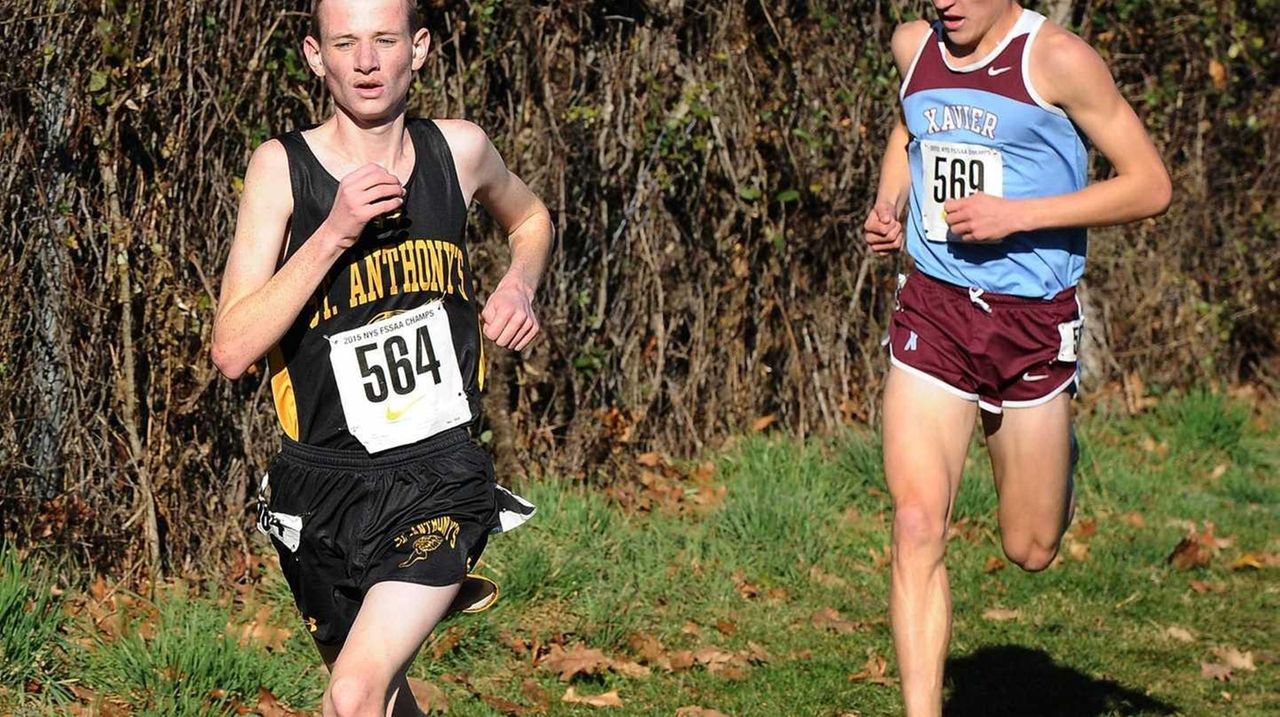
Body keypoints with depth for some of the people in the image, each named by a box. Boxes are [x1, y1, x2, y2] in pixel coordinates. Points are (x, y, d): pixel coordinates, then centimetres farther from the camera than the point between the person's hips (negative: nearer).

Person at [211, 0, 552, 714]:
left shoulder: (459, 148, 0)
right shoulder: (283, 167, -8)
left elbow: (531, 219, 25)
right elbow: (233, 350, -16)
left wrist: (519, 285, 3)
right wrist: (333, 233, -24)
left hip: (441, 482, -1)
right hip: (326, 487, 1)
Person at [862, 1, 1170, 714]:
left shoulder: (1059, 60, -11)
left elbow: (1150, 185, -10)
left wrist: (1017, 216, -18)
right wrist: (888, 206, 8)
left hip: (1034, 325, -3)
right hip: (932, 309, 3)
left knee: (1031, 551, 11)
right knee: (918, 527, -13)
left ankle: (1060, 455, 44)